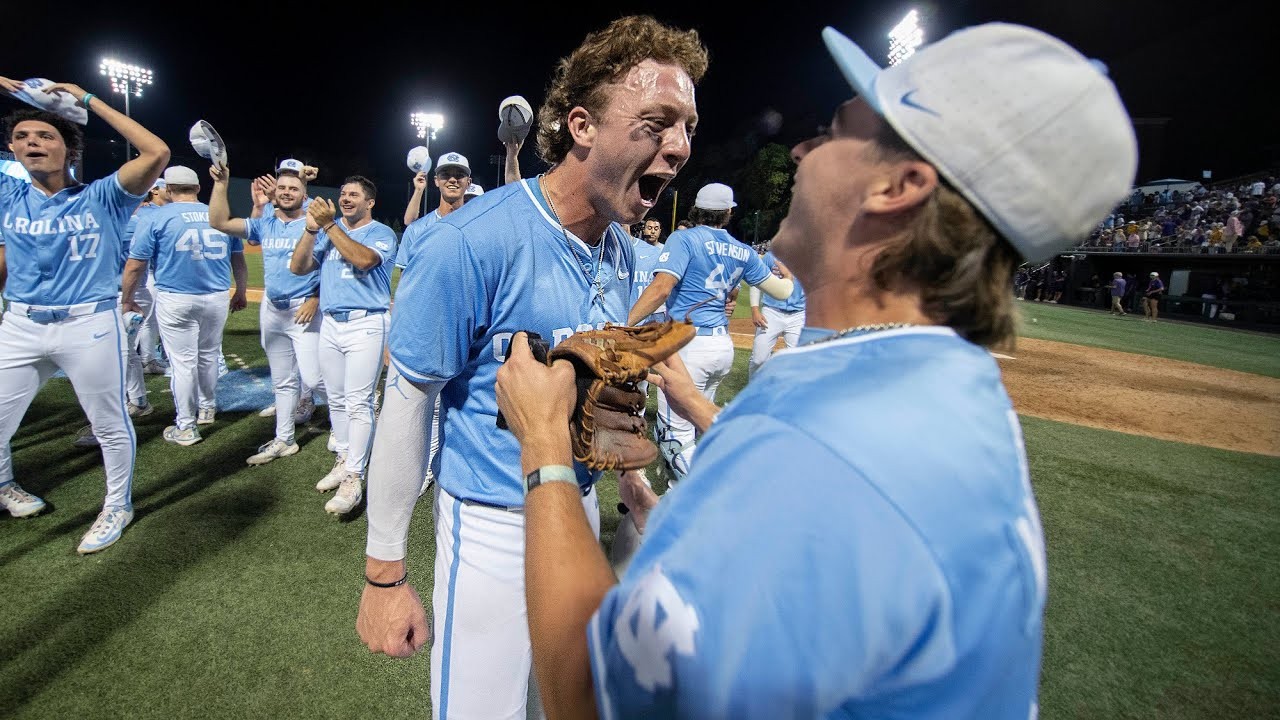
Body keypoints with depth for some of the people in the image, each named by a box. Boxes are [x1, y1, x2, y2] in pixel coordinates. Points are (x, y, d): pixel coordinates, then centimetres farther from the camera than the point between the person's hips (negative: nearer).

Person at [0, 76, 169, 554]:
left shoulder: (101, 199, -4)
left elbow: (157, 153, -15)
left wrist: (90, 101, -9)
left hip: (90, 325, -4)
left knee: (110, 424, 7)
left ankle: (117, 507, 26)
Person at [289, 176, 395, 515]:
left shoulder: (382, 233, -1)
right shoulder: (328, 231, 16)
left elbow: (363, 259, -21)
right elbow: (298, 267, 7)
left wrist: (329, 224, -18)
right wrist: (311, 228, -4)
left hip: (366, 324, -6)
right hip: (330, 323, 7)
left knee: (358, 402, -8)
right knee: (336, 399, 13)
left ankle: (354, 478, -6)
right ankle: (343, 460, 26)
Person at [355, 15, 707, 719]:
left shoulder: (622, 251, -2)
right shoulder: (471, 243, -24)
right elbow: (405, 403, -18)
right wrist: (384, 575, -13)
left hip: (580, 507, 6)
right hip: (493, 528, -6)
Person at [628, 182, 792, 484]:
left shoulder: (684, 238, -5)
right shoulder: (742, 251, 12)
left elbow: (661, 288, -19)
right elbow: (782, 291, 20)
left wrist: (624, 324, -21)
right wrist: (788, 275, 43)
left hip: (689, 346, -7)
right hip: (724, 346, 8)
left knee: (674, 435, -6)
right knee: (695, 423, 22)